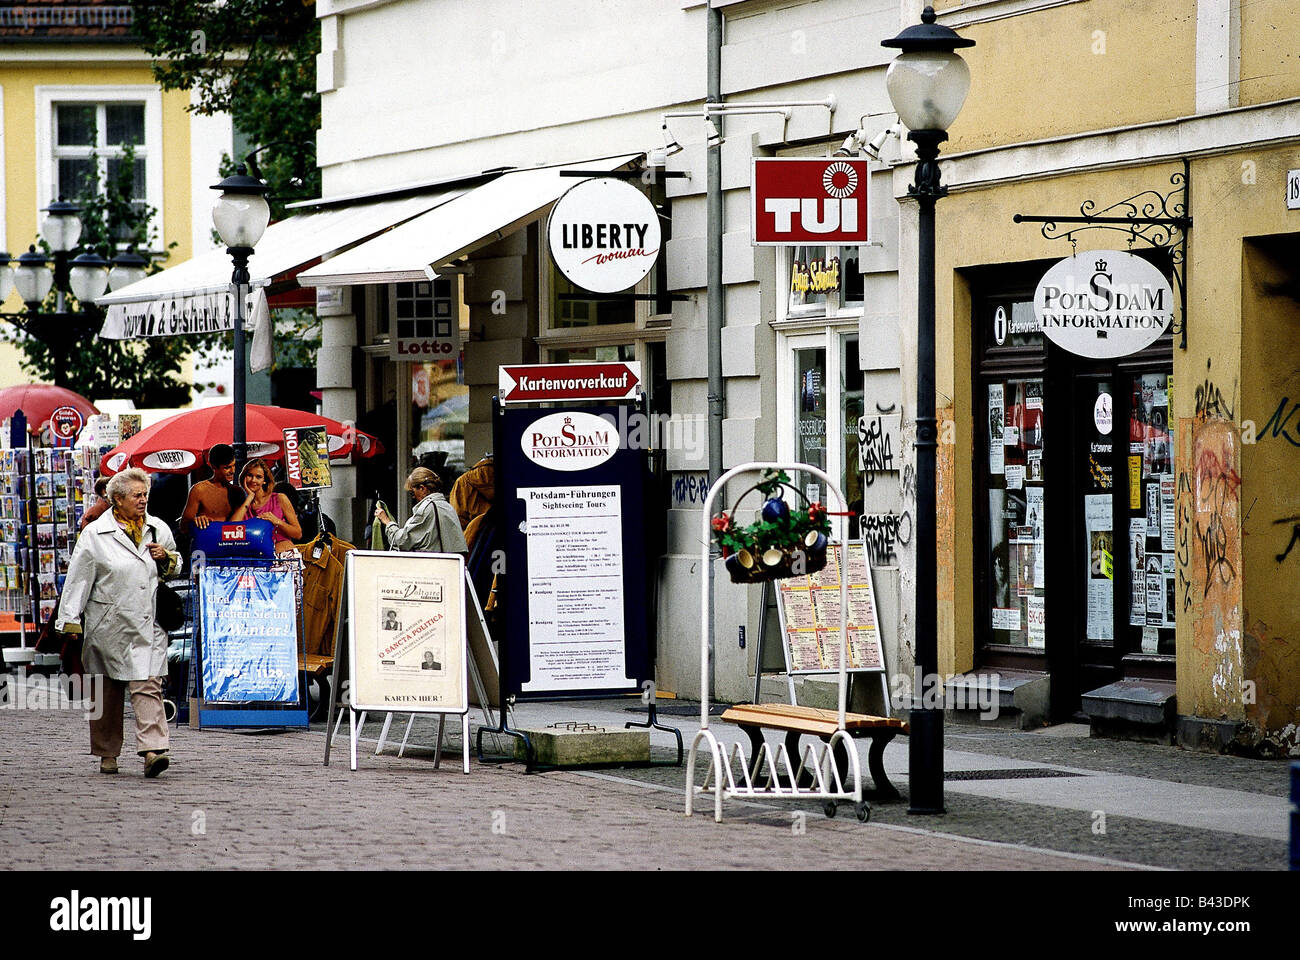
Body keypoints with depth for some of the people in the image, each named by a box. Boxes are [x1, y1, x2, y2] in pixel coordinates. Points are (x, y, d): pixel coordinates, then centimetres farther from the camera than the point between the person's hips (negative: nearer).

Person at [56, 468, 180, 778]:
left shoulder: (158, 529, 10)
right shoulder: (95, 534, -2)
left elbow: (175, 566, 25)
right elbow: (78, 580, 0)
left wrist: (166, 559, 1)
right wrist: (69, 623, -4)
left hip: (148, 625, 1)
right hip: (109, 625, -1)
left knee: (148, 686, -11)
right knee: (106, 692, 7)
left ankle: (152, 749, -20)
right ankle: (107, 754, 20)